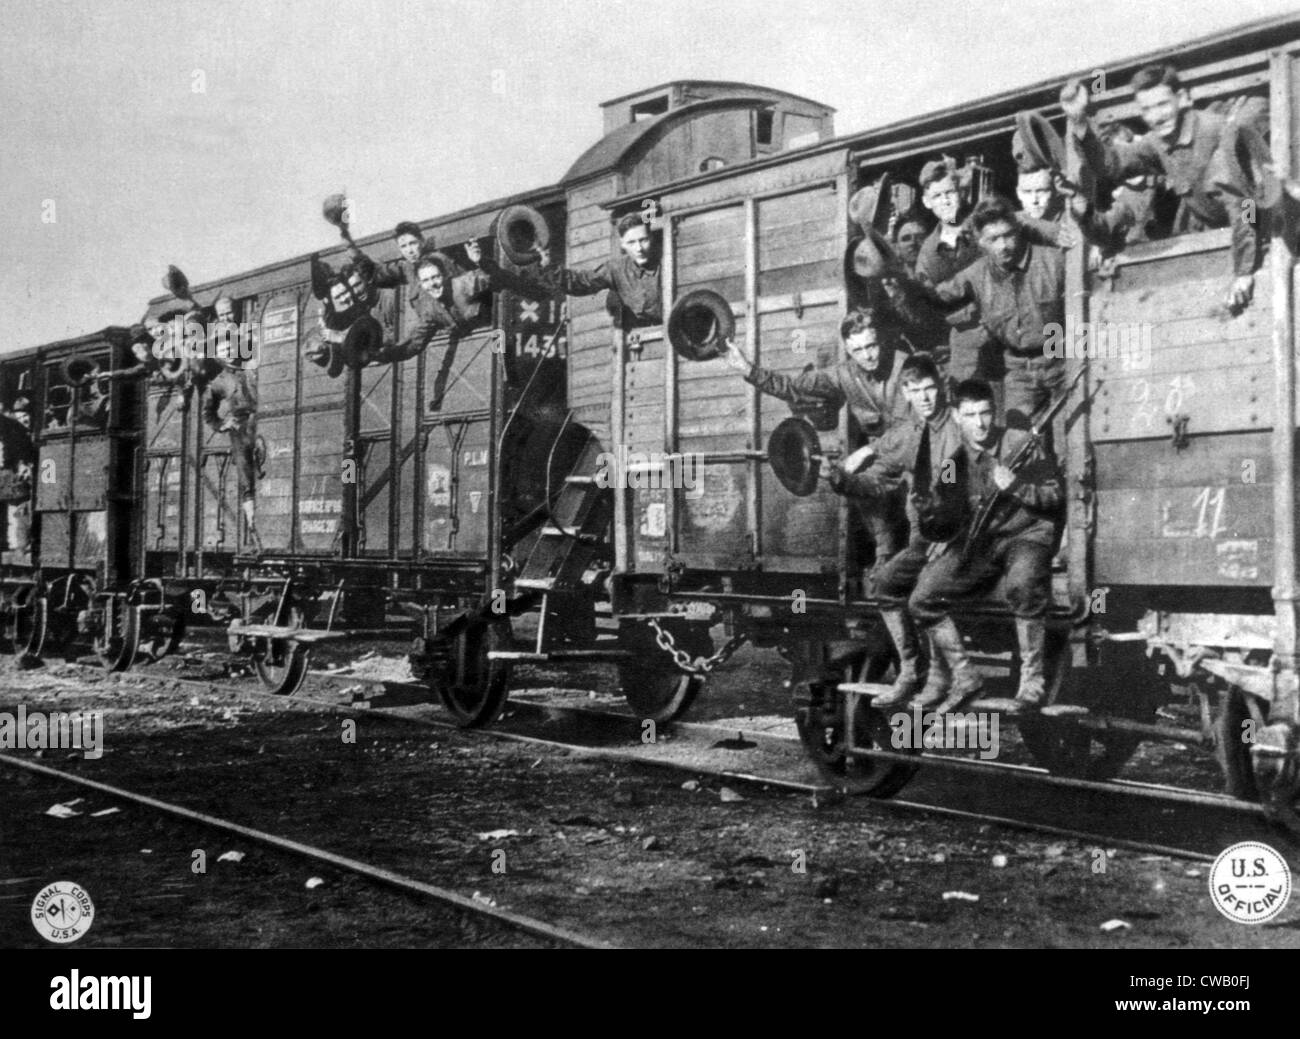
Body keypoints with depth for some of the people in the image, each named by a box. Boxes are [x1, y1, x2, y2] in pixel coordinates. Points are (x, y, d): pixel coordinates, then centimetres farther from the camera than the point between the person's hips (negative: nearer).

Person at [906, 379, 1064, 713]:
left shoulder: (1023, 445, -5)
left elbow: (1057, 496, -5)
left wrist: (1015, 487, -20)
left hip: (1027, 535, -5)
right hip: (978, 540, 5)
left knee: (1022, 584, -39)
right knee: (921, 600, -10)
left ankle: (1032, 681, -24)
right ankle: (963, 678, 4)